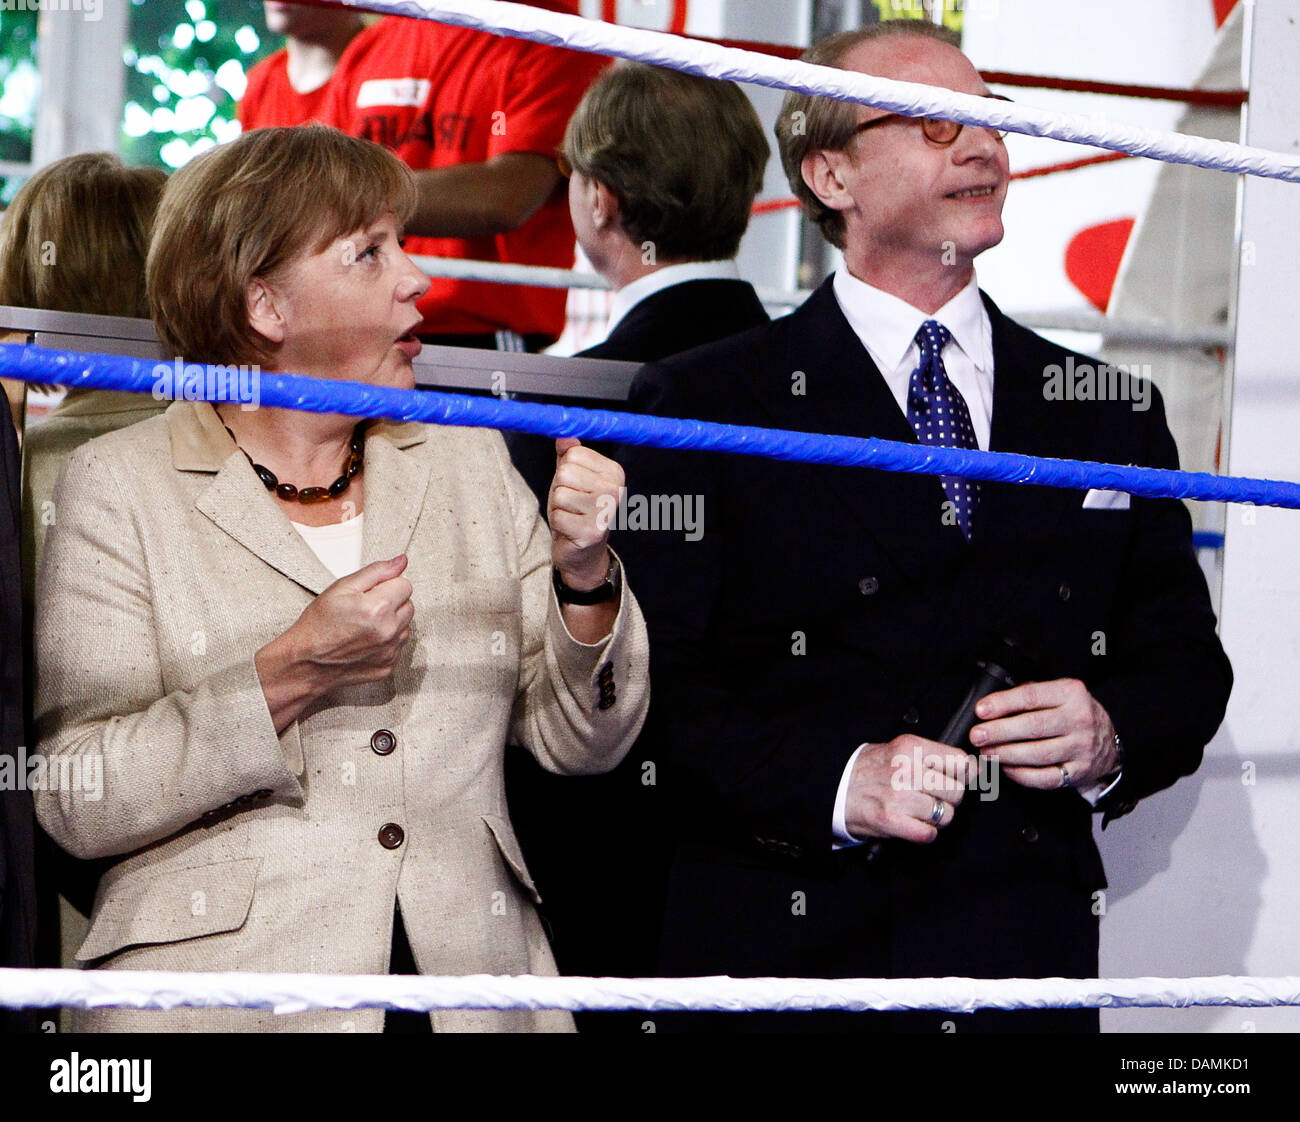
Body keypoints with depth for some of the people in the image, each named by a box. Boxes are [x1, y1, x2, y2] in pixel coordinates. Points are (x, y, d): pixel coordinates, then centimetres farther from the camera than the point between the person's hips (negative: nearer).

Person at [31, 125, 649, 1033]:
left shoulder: (468, 460, 9)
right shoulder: (122, 484, -2)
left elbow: (581, 744, 8)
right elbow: (76, 805, -9)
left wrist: (584, 579, -8)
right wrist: (288, 674, -16)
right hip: (225, 984, -3)